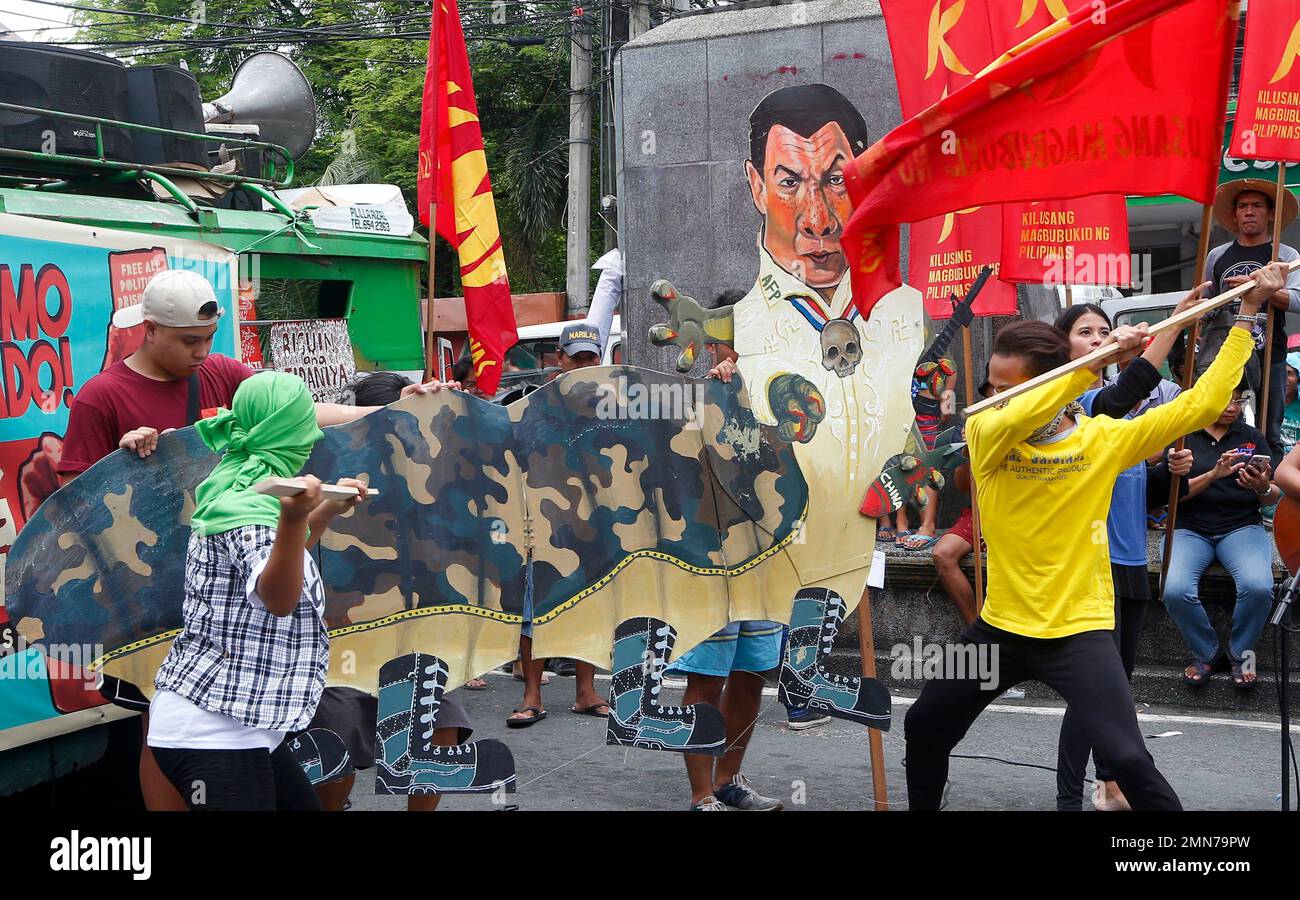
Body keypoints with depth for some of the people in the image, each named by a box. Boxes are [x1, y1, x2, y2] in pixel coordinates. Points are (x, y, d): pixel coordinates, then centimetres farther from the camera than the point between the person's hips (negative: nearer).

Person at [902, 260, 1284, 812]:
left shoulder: (1105, 438, -7)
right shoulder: (984, 434, -7)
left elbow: (1200, 404, -7)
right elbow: (1016, 420, -31)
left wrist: (1247, 315, -8)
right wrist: (1096, 361, -39)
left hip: (1078, 631, -3)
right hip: (1002, 626, 3)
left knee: (1127, 759, -16)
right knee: (924, 727, 17)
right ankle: (922, 808, 44)